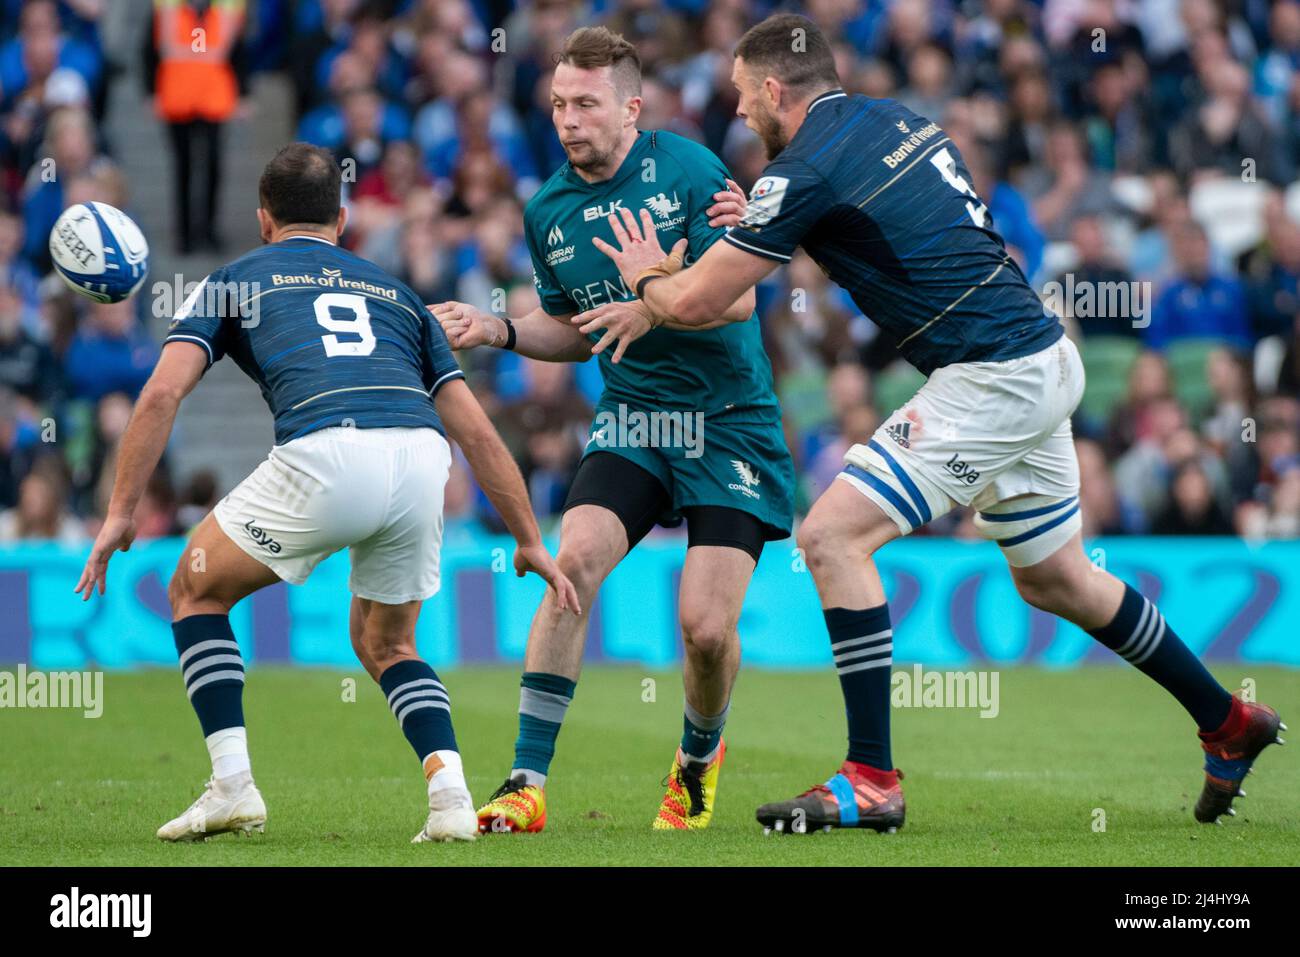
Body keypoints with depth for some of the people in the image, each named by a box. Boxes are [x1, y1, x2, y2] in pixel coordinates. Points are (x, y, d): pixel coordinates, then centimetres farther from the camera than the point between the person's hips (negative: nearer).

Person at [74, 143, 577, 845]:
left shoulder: (237, 279, 25)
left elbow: (162, 393, 10)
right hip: (420, 458, 4)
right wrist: (530, 542, 32)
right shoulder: (395, 293, 33)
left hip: (323, 452, -4)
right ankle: (449, 791, 5)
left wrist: (119, 513, 13)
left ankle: (232, 786, 9)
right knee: (384, 641, 28)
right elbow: (476, 432, 27)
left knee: (195, 591, 22)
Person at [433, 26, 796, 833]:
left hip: (731, 422, -4)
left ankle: (700, 759, 22)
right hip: (632, 421, 4)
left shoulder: (688, 170, -11)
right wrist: (499, 330, 2)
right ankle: (528, 782, -17)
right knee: (574, 560, -22)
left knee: (707, 628, -12)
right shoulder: (549, 212, 5)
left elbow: (739, 298, -16)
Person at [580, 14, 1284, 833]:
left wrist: (648, 284, 16)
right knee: (1055, 580, 23)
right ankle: (1229, 724, 35)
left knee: (834, 535, -12)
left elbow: (698, 300, -8)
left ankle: (873, 782, -13)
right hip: (1042, 359, 10)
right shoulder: (890, 120, 13)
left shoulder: (807, 168, -13)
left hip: (990, 380, -10)